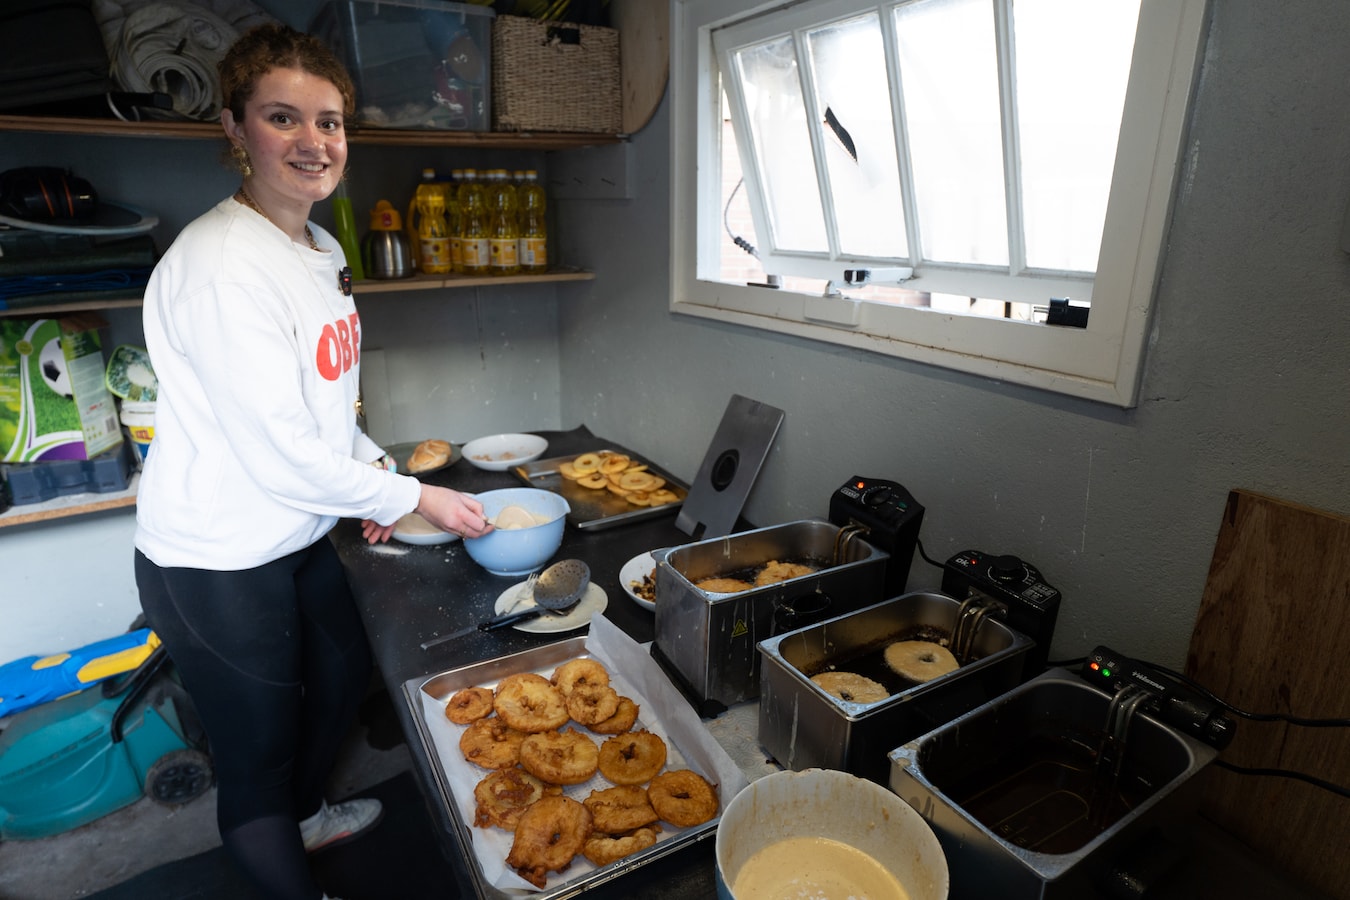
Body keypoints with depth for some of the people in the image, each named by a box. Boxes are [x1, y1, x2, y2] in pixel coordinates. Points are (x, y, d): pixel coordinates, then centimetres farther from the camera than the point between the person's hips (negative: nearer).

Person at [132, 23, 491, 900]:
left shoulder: (324, 250, 4)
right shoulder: (220, 262, -24)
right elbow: (281, 451, -26)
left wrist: (375, 468, 3)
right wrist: (415, 497, -16)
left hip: (300, 535, 10)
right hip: (216, 564, -9)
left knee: (347, 674, 27)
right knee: (258, 750, 10)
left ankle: (305, 817, 56)